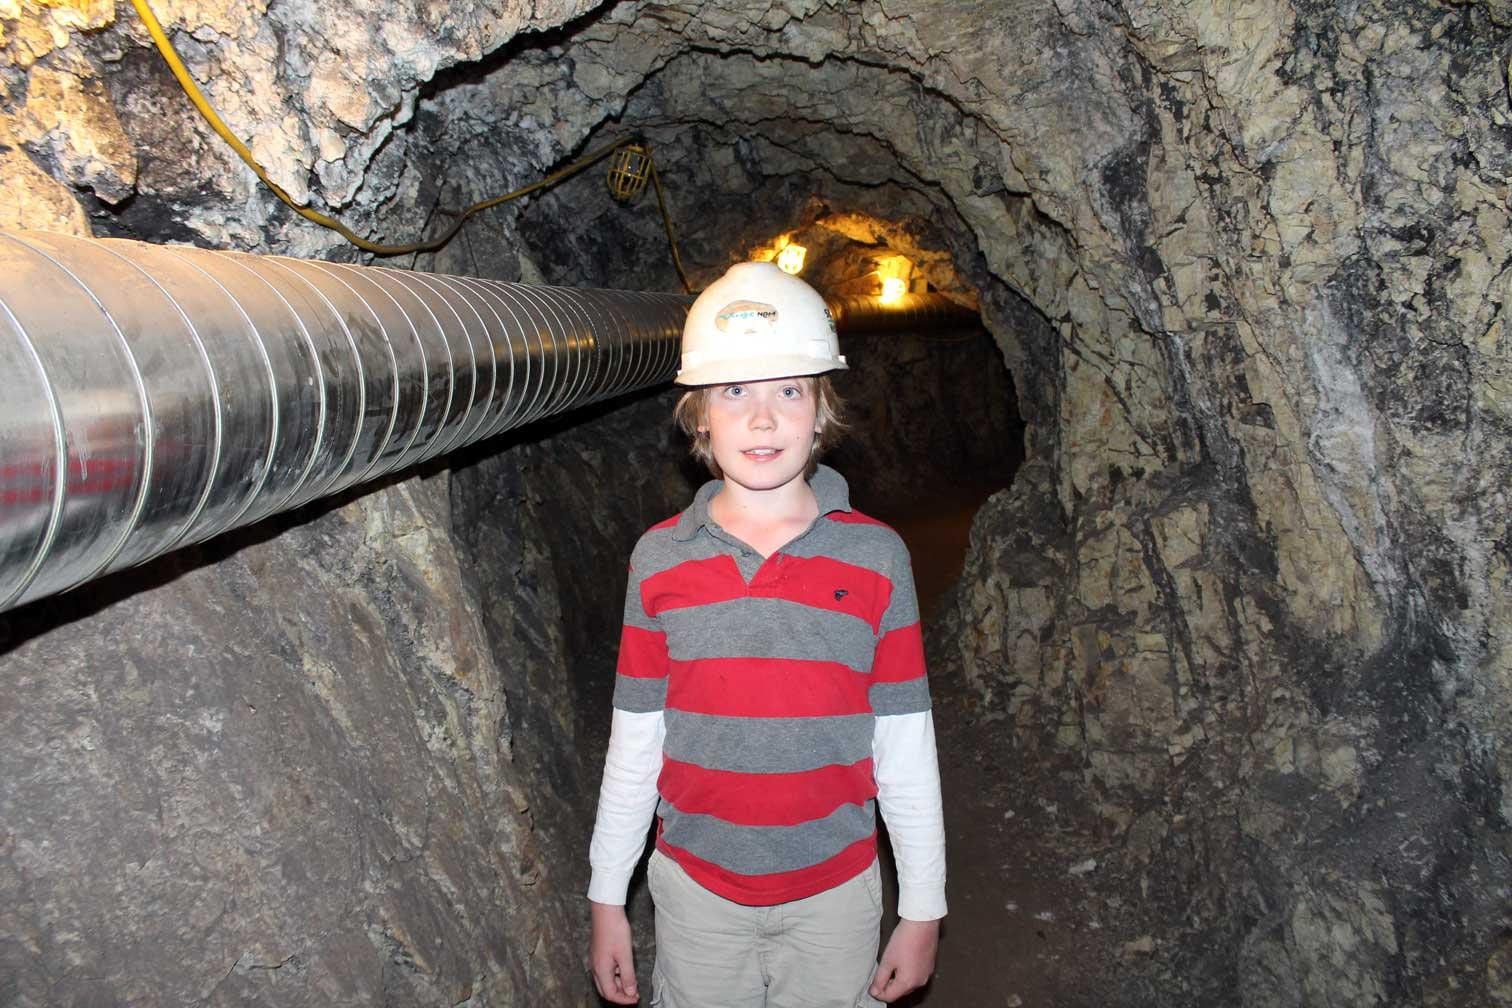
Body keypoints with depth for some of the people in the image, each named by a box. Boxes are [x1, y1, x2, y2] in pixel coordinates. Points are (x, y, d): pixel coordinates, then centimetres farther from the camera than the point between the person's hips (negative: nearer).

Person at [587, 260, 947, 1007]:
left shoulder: (876, 557, -9)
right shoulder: (658, 559, -6)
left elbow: (905, 750, -4)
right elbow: (634, 746, 0)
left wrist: (922, 910, 0)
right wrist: (606, 899, 5)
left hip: (834, 894, 0)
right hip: (695, 890, 1)